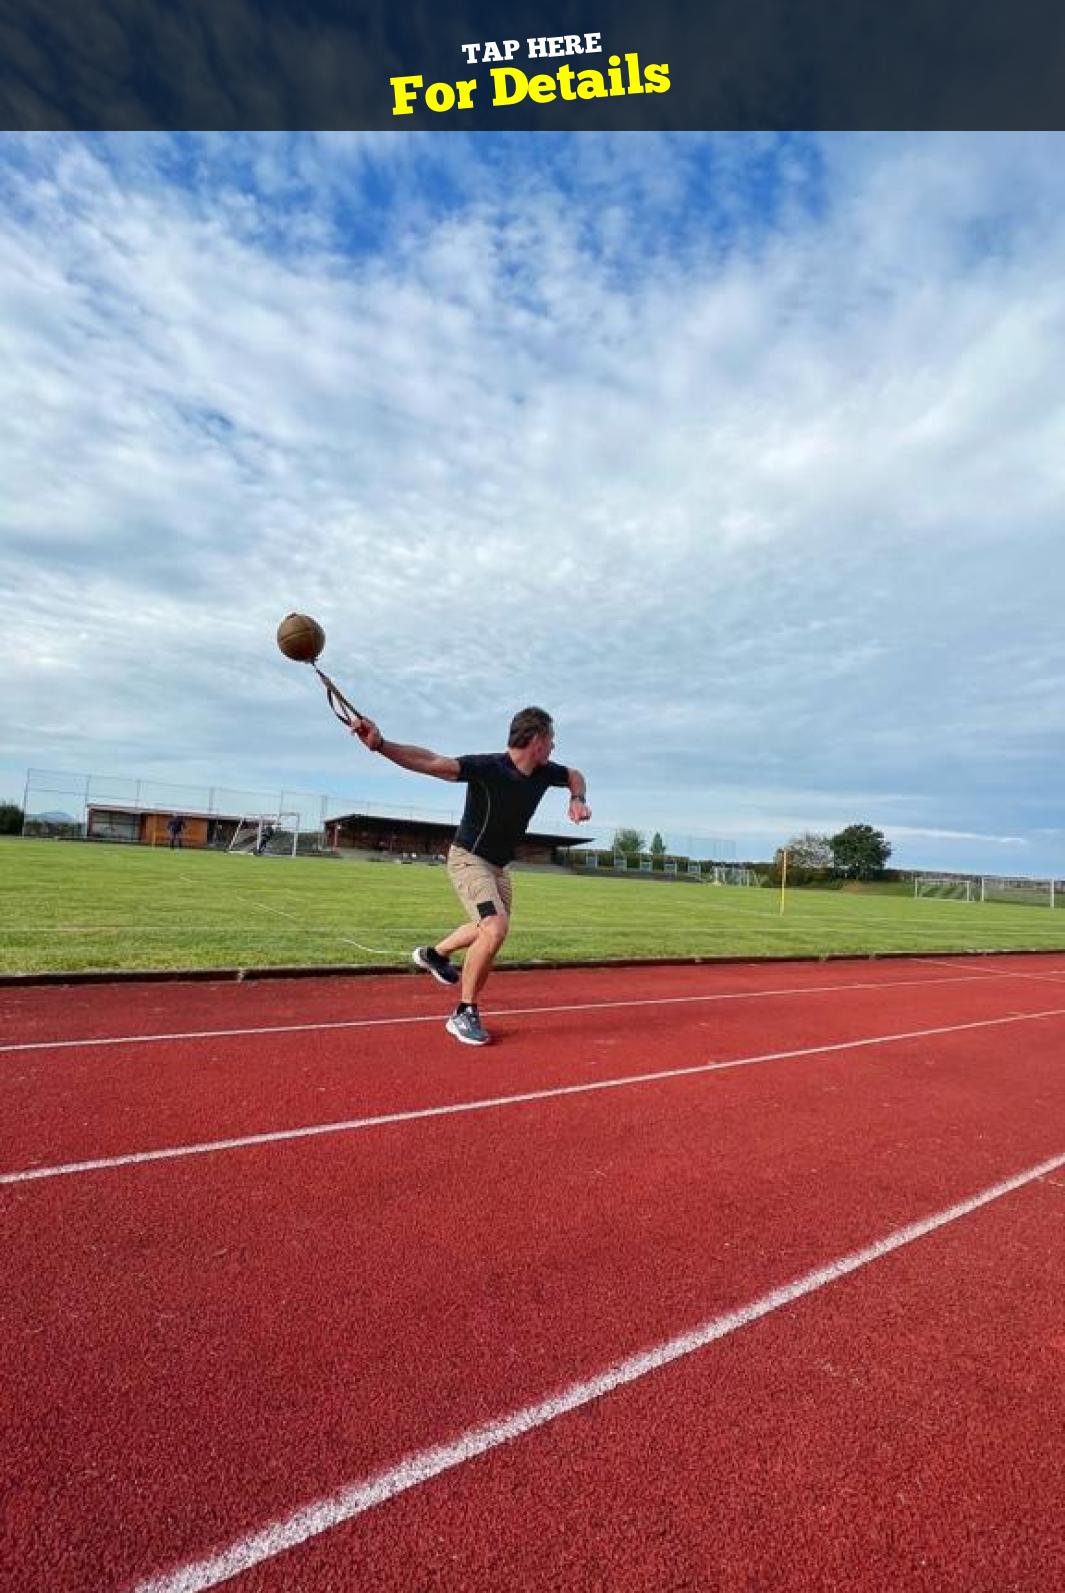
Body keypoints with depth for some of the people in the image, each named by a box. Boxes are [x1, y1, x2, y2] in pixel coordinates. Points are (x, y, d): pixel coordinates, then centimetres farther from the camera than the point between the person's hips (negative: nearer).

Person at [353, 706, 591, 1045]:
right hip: (468, 859, -8)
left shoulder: (545, 772, -5)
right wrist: (380, 745, -54)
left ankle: (434, 954, 52)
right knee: (496, 929, -25)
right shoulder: (488, 767, -27)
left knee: (490, 929, 24)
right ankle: (464, 1014, -7)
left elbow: (575, 775, 17)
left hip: (497, 867, 8)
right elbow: (431, 762, -39)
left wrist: (578, 799, -5)